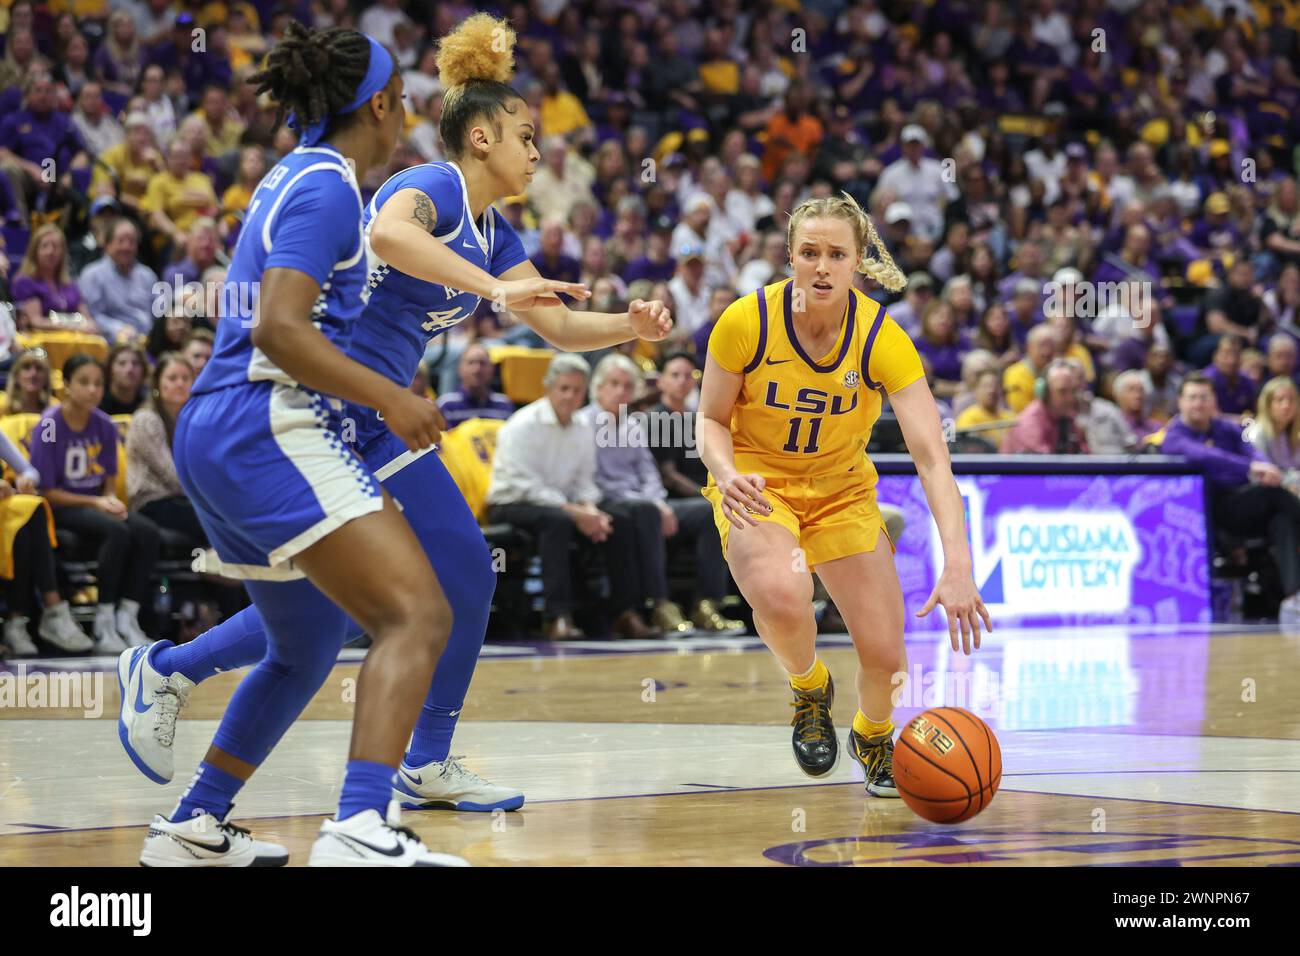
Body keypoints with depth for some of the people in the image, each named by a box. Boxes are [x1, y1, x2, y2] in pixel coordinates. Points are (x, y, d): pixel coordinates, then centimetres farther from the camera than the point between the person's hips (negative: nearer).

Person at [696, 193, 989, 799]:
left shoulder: (882, 338, -22)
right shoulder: (747, 321, -21)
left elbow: (931, 457, -28)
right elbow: (711, 420, -6)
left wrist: (958, 567, -40)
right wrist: (727, 474, -29)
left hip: (841, 489, 2)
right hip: (757, 482, -1)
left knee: (885, 657, -7)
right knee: (781, 596, -35)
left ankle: (873, 737, 32)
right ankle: (809, 689, 2)